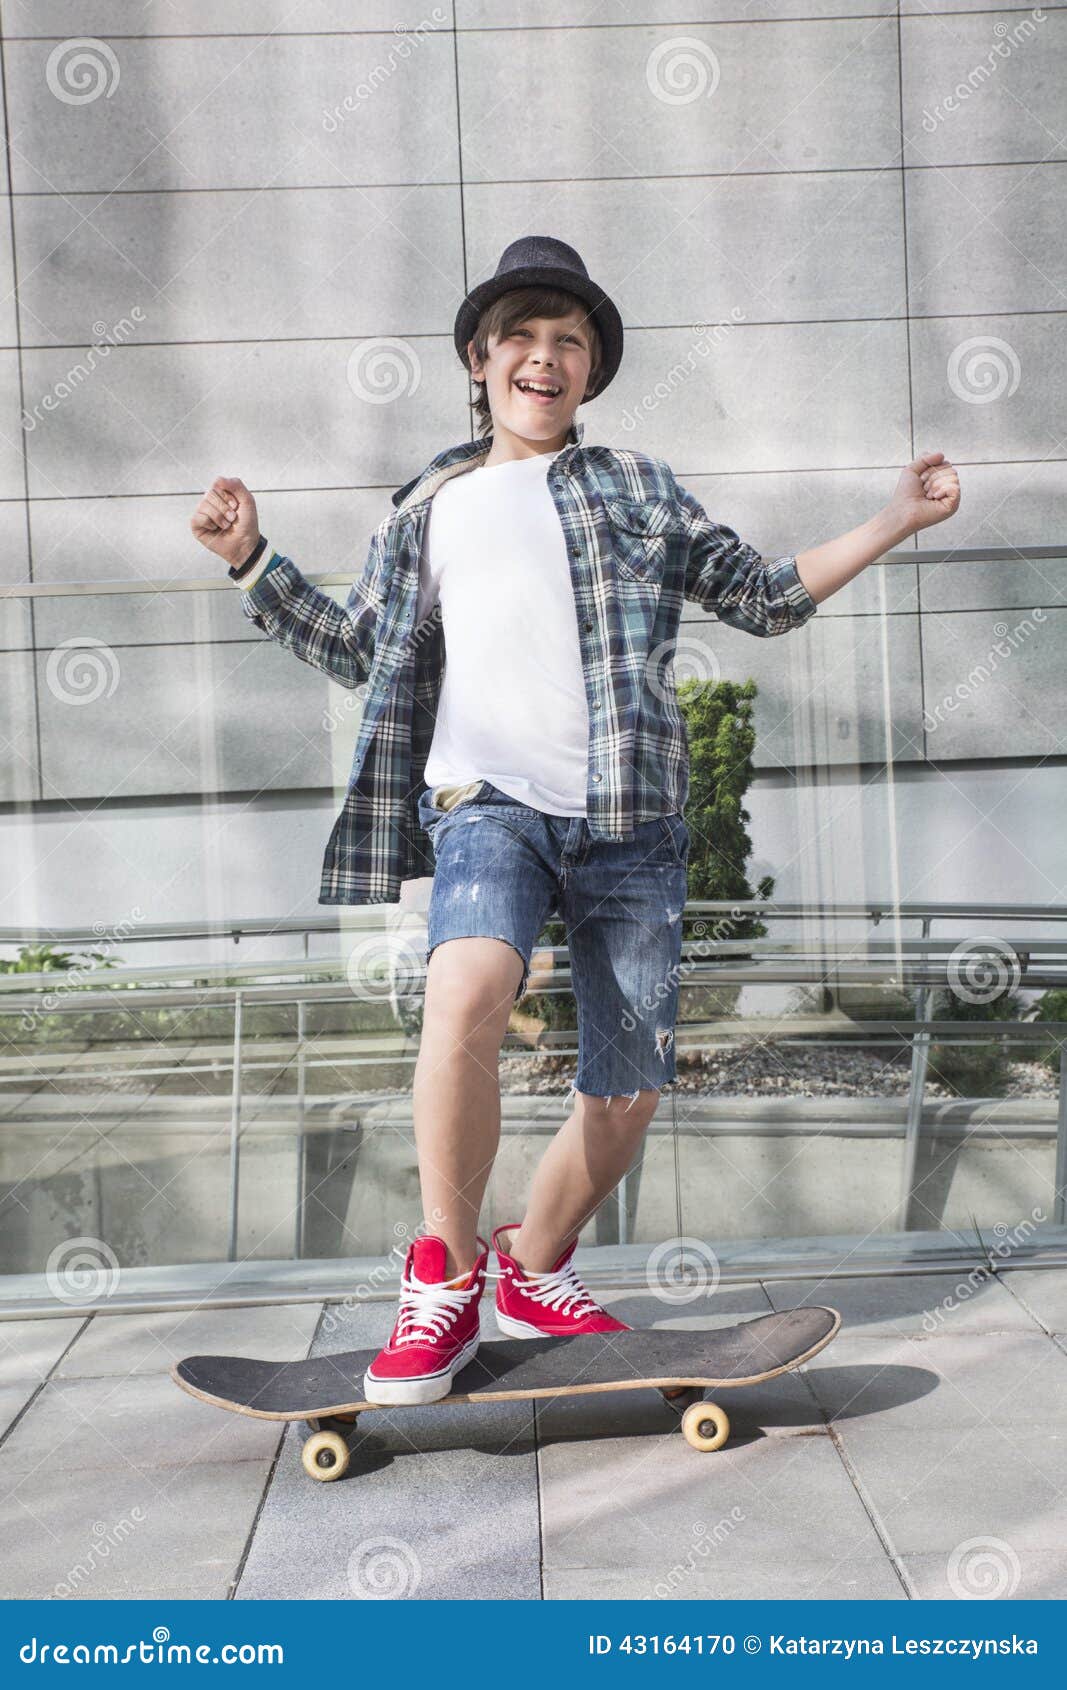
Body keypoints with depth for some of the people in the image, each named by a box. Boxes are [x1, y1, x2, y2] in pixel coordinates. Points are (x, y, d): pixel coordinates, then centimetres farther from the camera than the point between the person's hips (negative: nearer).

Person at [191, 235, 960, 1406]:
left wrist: (892, 523, 13)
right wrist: (253, 563, 18)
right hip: (488, 803, -1)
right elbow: (362, 653, 25)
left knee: (627, 1096, 2)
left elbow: (764, 595, 18)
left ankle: (535, 1271, 30)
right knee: (467, 993, -32)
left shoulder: (637, 488, 16)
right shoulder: (428, 510, 17)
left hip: (628, 822, 2)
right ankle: (445, 1277, -12)